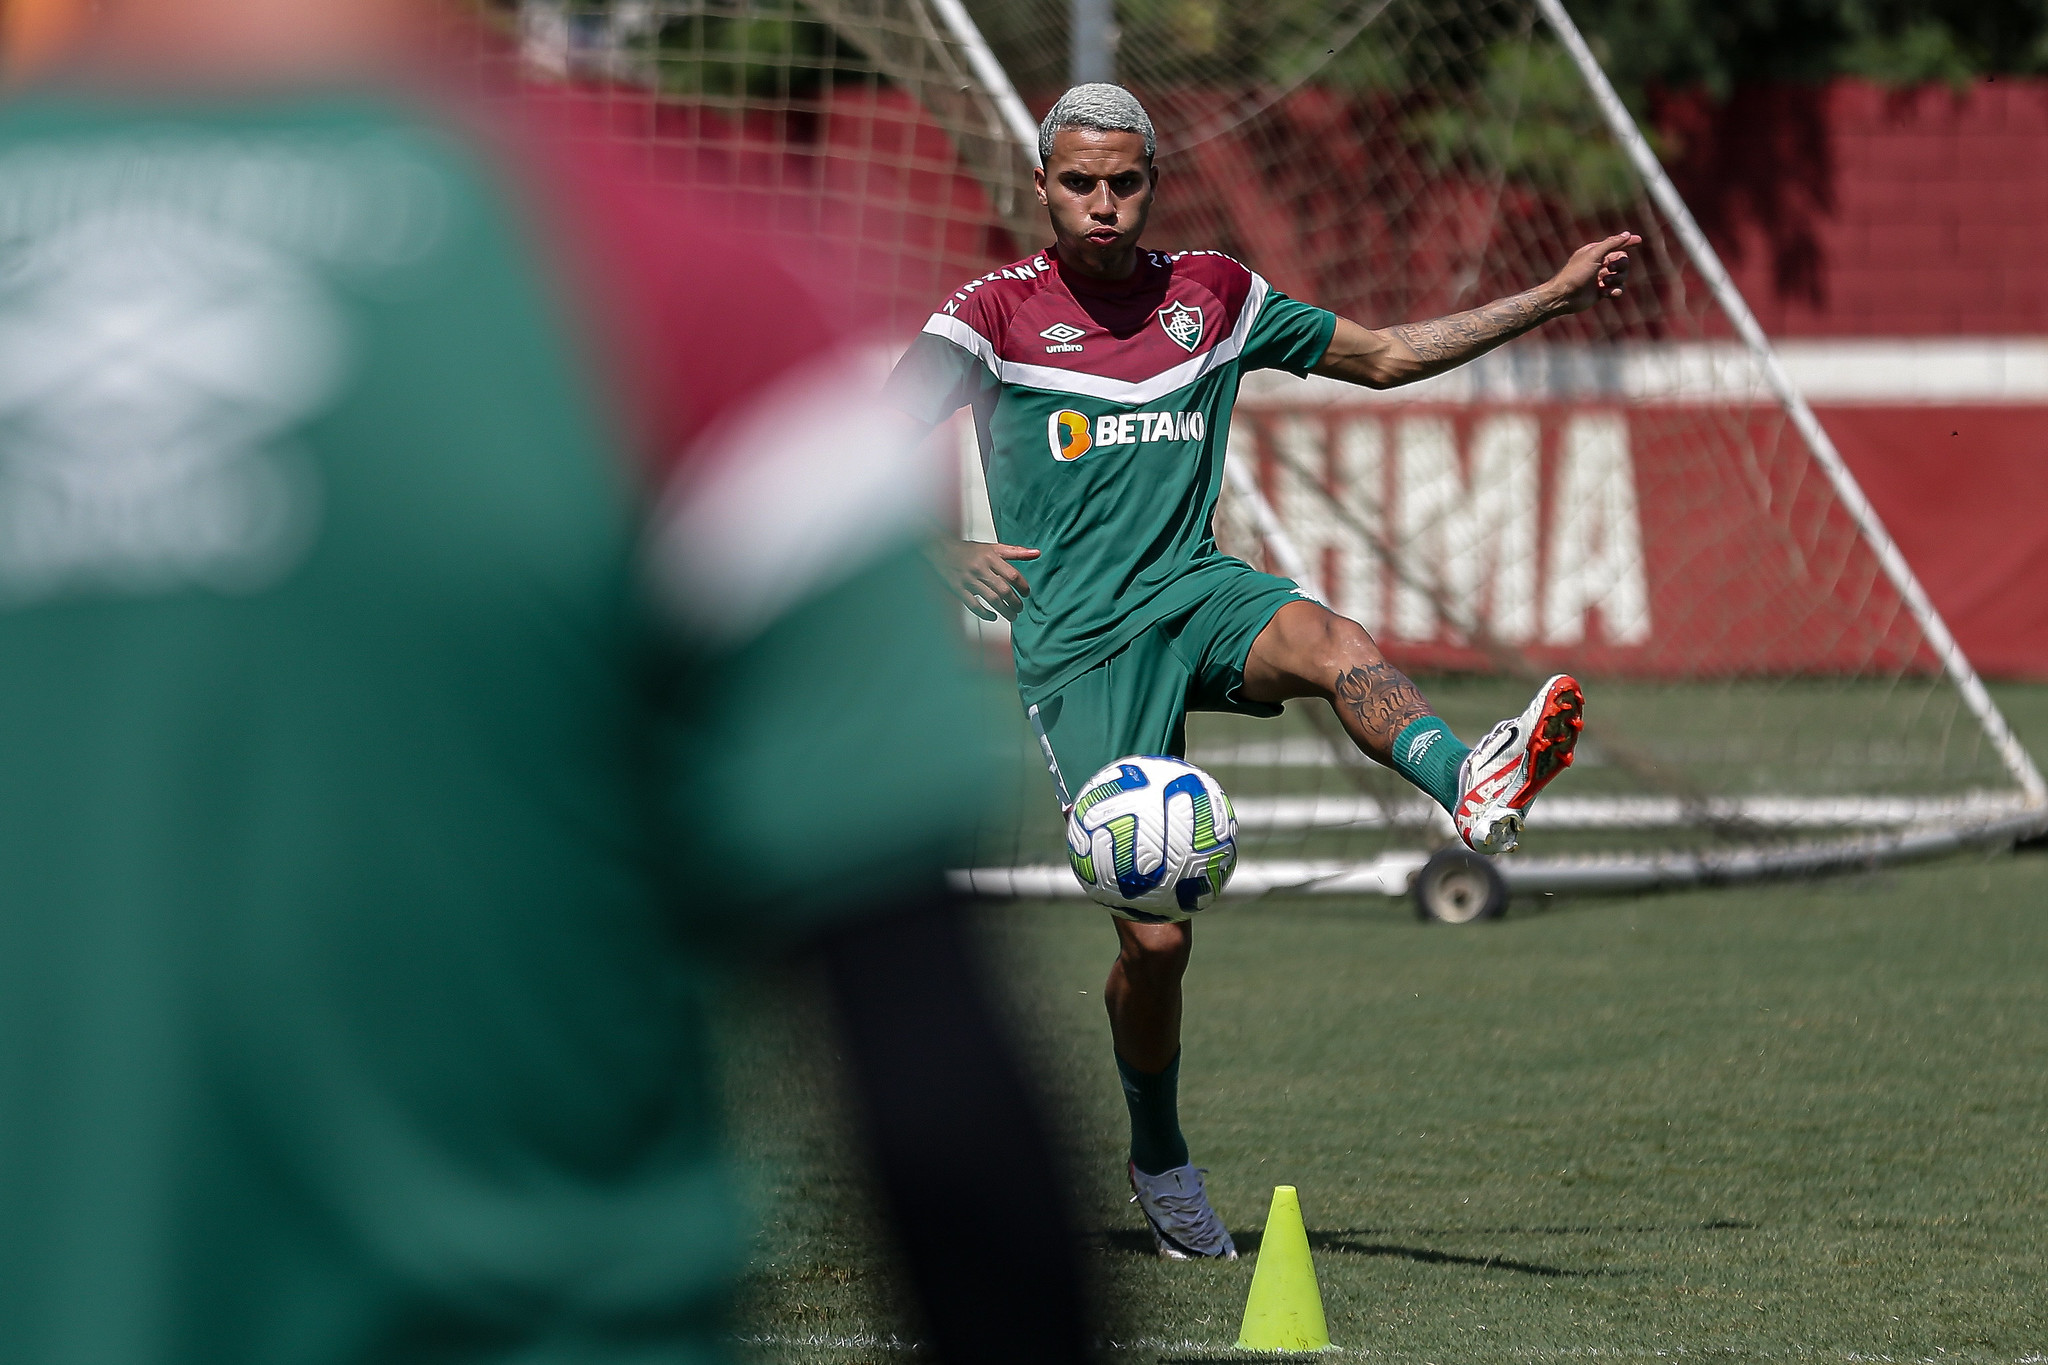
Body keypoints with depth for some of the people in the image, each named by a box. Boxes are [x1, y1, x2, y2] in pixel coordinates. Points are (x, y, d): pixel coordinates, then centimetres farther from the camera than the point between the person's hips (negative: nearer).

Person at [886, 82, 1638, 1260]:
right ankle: (1159, 1158, 16)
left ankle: (1473, 787, -64)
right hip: (1079, 642, -3)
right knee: (1156, 934, -9)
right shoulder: (997, 314, 2)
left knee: (1331, 641, -34)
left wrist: (1557, 295, 18)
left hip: (1195, 586, 3)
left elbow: (1385, 355, 22)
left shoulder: (1211, 294, 14)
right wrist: (943, 556, -16)